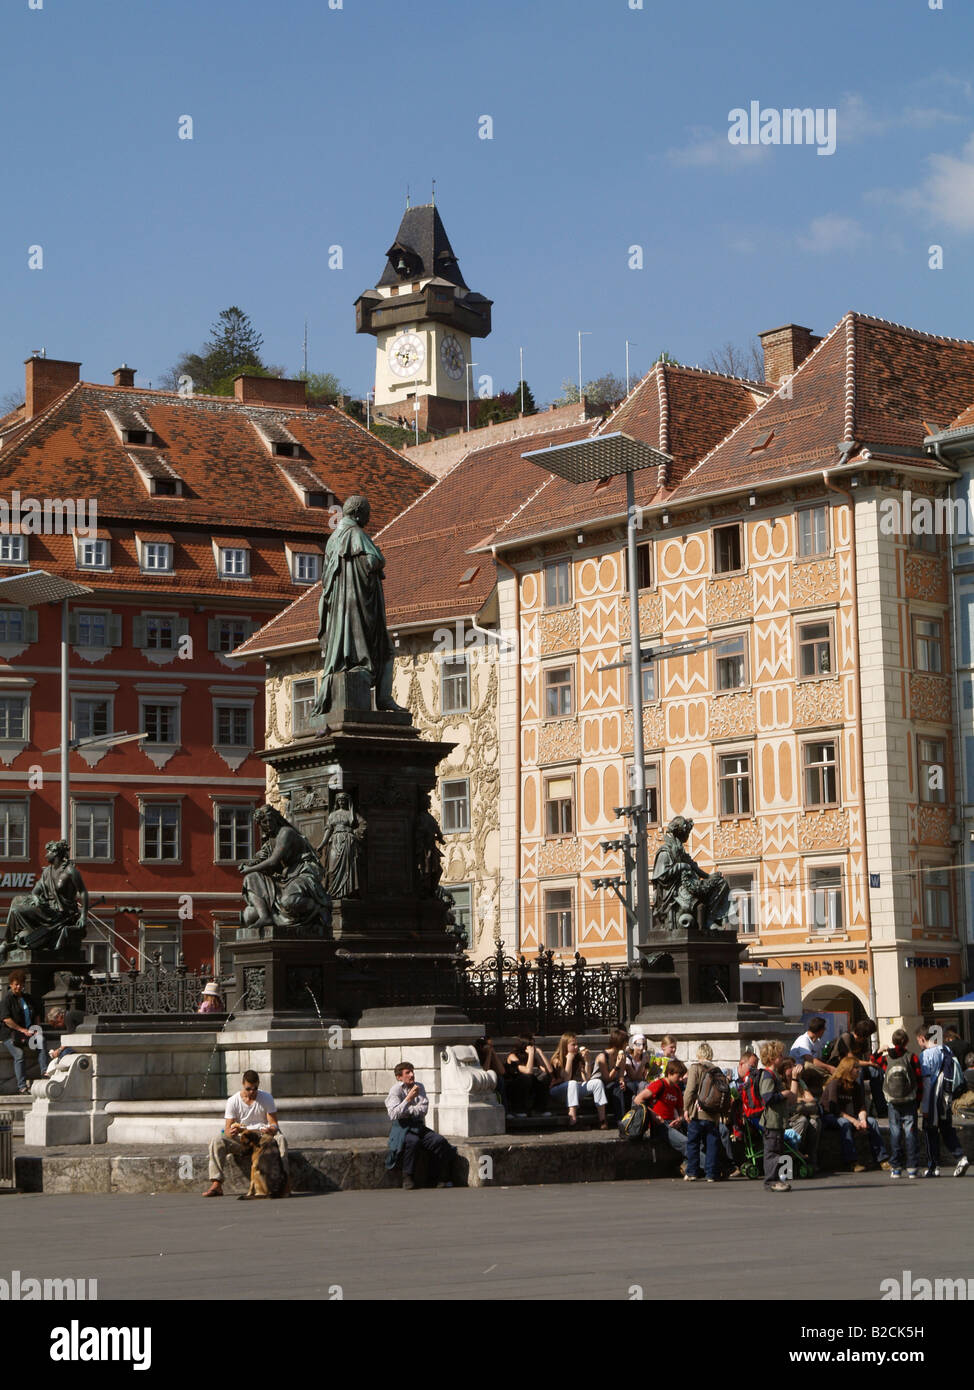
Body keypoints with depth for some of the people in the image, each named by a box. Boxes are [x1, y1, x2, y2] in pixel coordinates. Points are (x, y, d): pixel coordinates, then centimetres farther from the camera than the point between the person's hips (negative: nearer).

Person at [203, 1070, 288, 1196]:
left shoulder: (266, 1098, -3)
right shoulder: (233, 1101, -4)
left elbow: (274, 1124, -6)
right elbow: (227, 1130, -7)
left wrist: (270, 1130, -32)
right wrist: (231, 1132, -34)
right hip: (241, 1139, 1)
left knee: (281, 1139, -33)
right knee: (217, 1141, -26)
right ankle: (216, 1185, -33)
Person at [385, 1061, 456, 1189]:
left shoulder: (419, 1087, 11)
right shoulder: (396, 1090, -4)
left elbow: (423, 1110, 1)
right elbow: (393, 1115, -17)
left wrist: (407, 1110, -11)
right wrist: (409, 1098, -21)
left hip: (419, 1126, 5)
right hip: (402, 1127, -5)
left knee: (439, 1141, -21)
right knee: (412, 1141, -37)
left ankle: (437, 1178, -10)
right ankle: (408, 1179, -26)